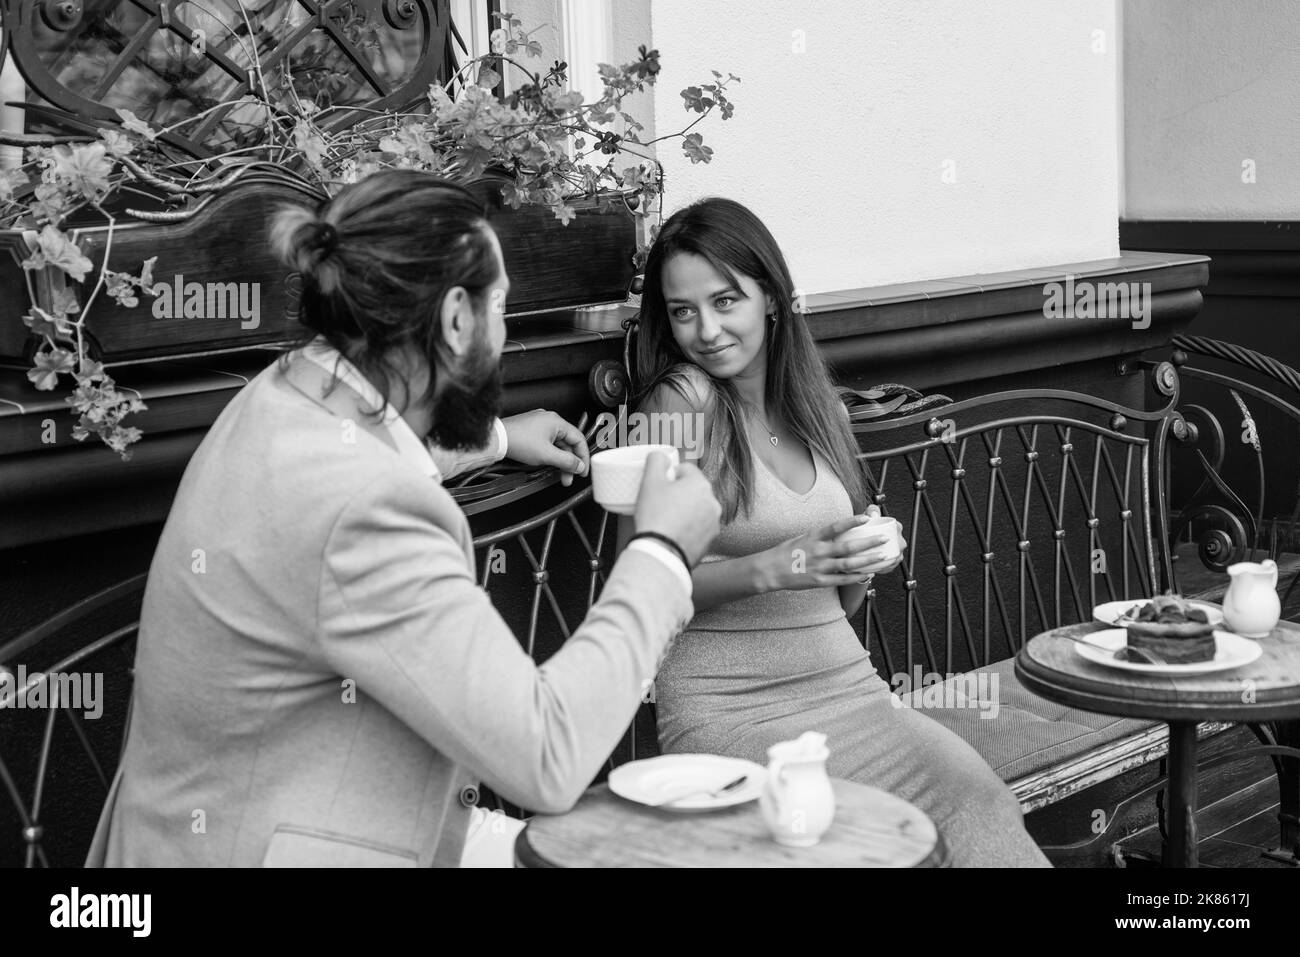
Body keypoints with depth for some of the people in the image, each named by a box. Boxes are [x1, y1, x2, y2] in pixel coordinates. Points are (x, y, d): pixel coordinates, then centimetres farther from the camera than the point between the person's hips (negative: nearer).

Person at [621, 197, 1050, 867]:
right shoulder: (682, 399, -5)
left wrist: (866, 557, 0)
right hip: (727, 705, -5)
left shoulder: (815, 406, 14)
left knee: (976, 796, -23)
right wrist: (776, 567, -20)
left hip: (847, 682, 5)